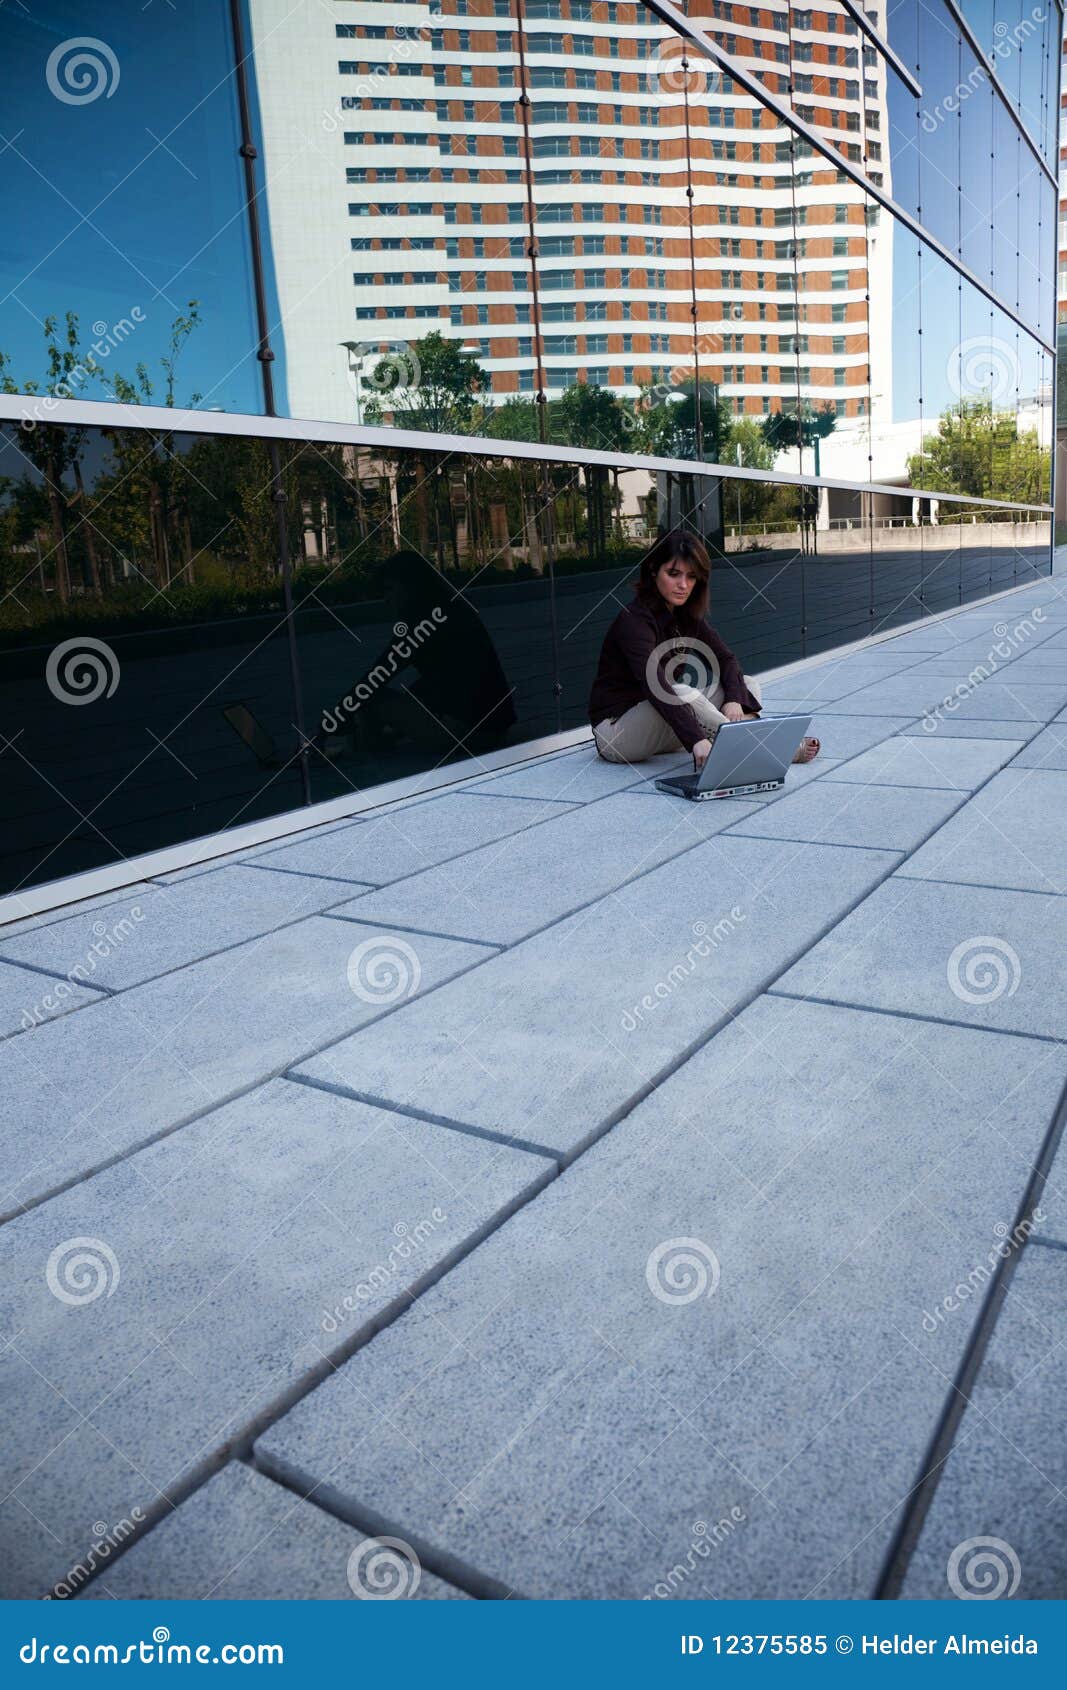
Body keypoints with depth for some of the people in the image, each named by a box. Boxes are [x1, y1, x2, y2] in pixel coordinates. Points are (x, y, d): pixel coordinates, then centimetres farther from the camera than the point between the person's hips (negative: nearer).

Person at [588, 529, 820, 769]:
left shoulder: (688, 615, 4)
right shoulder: (634, 620, -22)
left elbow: (726, 659, -1)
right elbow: (655, 687, -36)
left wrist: (734, 699, -23)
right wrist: (697, 740, -46)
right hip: (615, 729, -8)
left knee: (747, 684, -4)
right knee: (683, 694, -36)